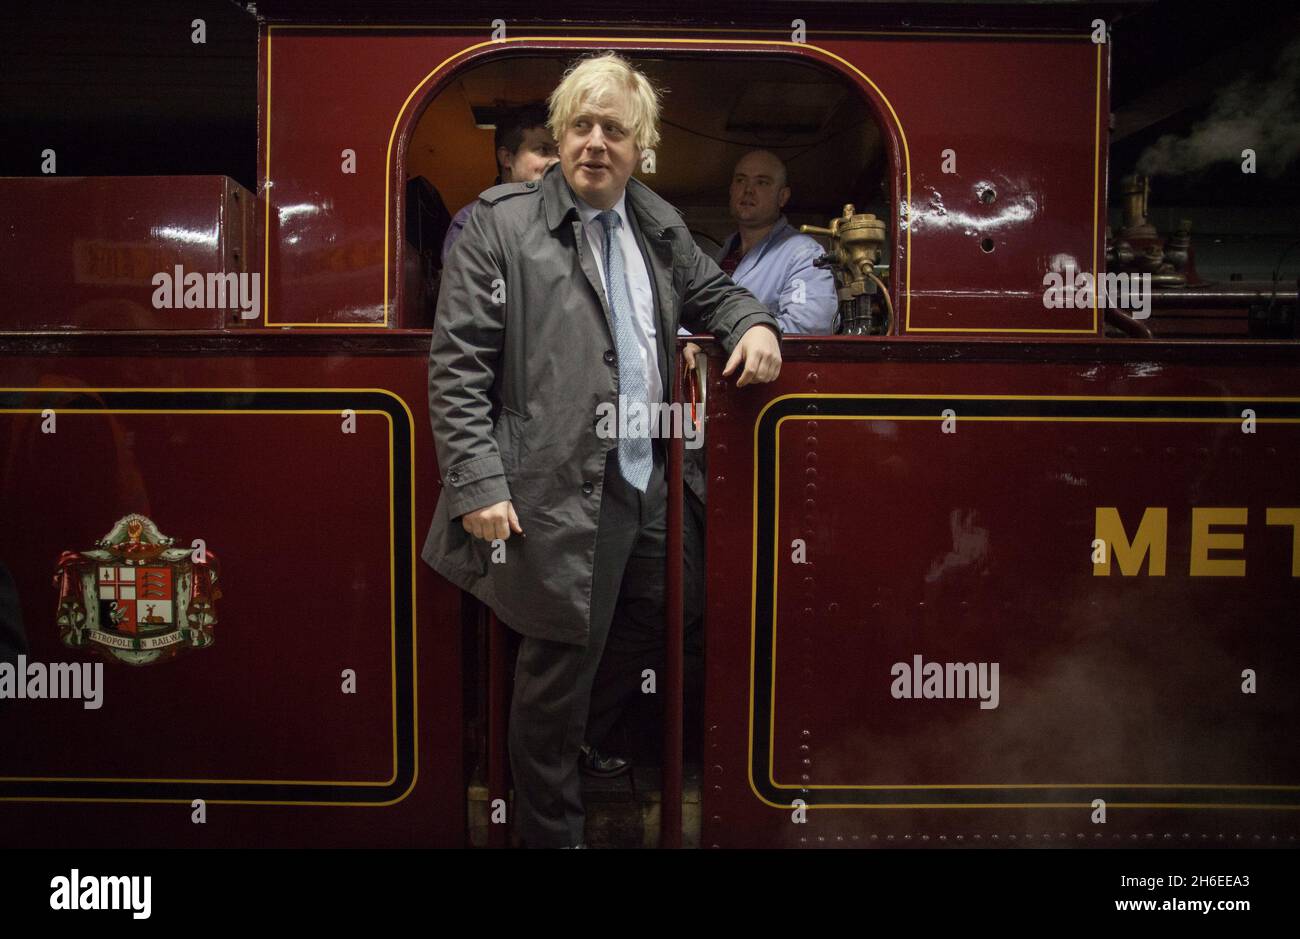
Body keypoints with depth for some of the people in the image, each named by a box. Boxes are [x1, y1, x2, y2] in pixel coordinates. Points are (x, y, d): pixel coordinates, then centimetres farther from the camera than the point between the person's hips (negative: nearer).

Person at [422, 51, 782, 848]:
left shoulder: (658, 223, 11)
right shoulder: (502, 221, -6)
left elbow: (712, 290, 26)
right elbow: (457, 363, -10)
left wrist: (753, 322, 1)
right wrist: (478, 484, -17)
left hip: (648, 486, 6)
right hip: (560, 499, -6)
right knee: (559, 680, 6)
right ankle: (552, 831, 28)